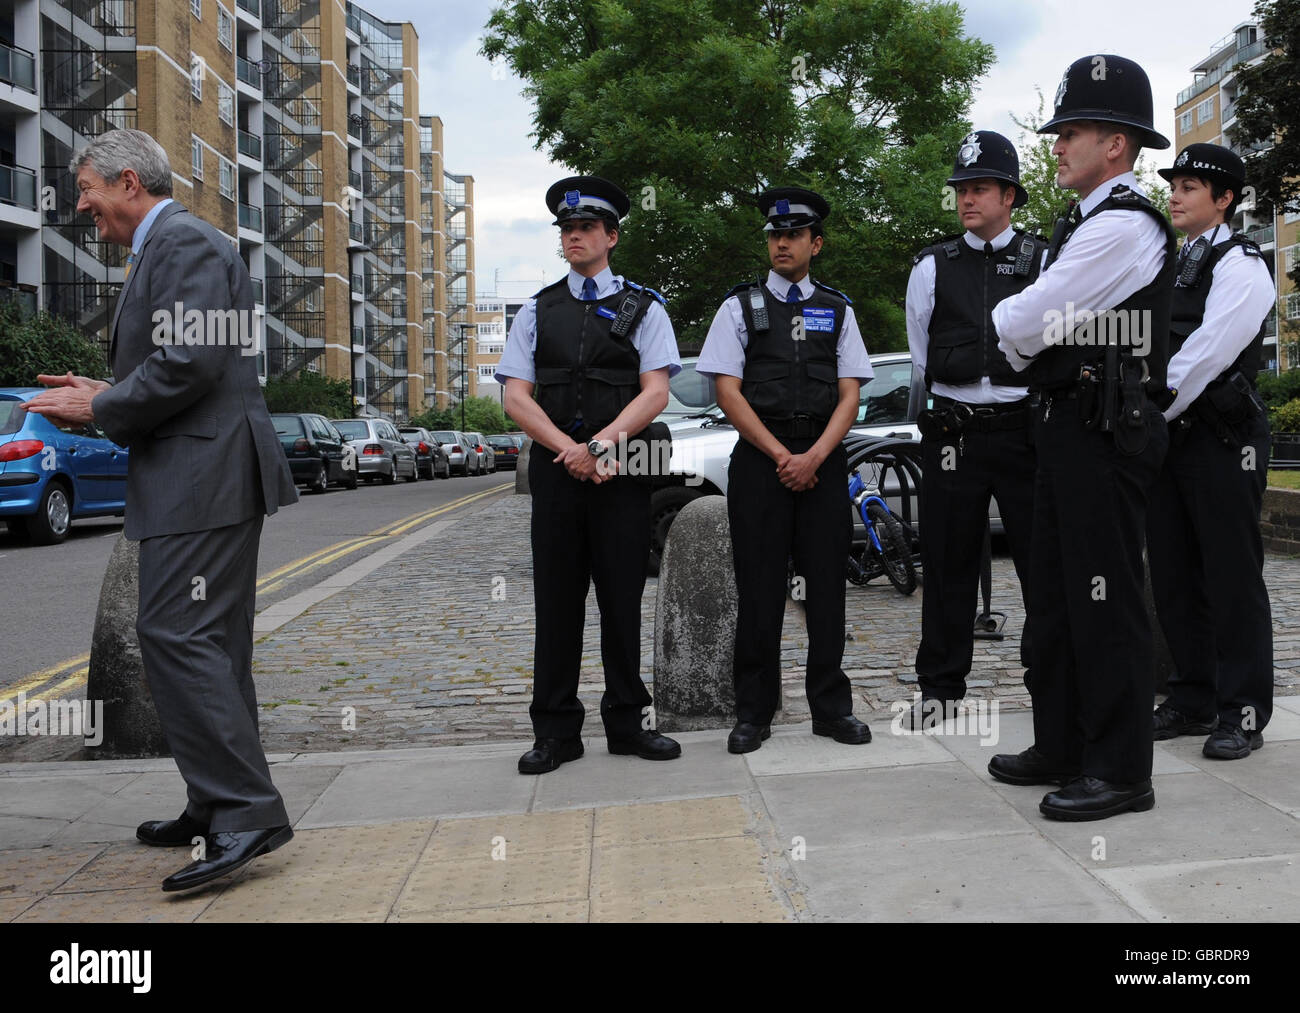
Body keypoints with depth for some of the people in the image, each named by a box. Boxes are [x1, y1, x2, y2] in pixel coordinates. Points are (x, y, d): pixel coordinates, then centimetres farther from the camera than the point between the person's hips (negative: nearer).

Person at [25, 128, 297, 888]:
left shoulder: (184, 242, -10)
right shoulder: (166, 247, 22)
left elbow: (188, 366, -21)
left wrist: (99, 409, -10)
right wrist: (106, 396, 12)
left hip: (202, 477, -11)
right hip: (204, 478, 11)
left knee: (178, 638, -14)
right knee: (208, 645, 13)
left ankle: (246, 812, -12)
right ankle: (222, 809, 22)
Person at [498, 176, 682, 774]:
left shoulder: (643, 308, 8)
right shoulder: (538, 311, 13)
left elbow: (655, 392, -2)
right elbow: (515, 398, 4)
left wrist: (603, 442, -16)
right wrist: (570, 449, -9)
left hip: (622, 472, -1)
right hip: (555, 471, 2)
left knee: (623, 600, 3)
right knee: (557, 601, 4)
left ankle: (627, 723, 15)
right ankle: (556, 732, 11)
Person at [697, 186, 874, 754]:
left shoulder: (837, 311, 13)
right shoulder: (741, 307, 7)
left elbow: (850, 395, 7)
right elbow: (729, 393, -1)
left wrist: (814, 456, -9)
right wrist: (782, 456, -9)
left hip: (824, 460, 2)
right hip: (758, 458, -2)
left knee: (826, 584, 3)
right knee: (759, 589, -1)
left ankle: (831, 707, 13)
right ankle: (753, 713, 8)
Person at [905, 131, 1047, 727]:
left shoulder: (1041, 262, 6)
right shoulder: (933, 268, 8)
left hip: (1025, 426, 0)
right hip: (951, 429, 1)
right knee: (949, 563, 6)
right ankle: (940, 688, 16)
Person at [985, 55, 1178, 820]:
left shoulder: (1124, 225, -14)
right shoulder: (1090, 224, 19)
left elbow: (1022, 324, -16)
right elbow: (1037, 330, 23)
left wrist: (1006, 321, 4)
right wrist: (1028, 348, 4)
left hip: (1106, 434, -10)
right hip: (1071, 427, 10)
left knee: (1106, 602, -5)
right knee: (1057, 596, 15)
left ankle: (1121, 771, 4)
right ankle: (1062, 748, 26)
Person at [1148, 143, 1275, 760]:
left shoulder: (1240, 267, -7)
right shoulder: (1170, 268, 18)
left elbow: (1204, 357, -17)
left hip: (1222, 436, -8)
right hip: (1169, 434, 8)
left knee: (1232, 576, -3)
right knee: (1174, 577, 10)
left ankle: (1242, 713, 5)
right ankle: (1192, 701, 20)